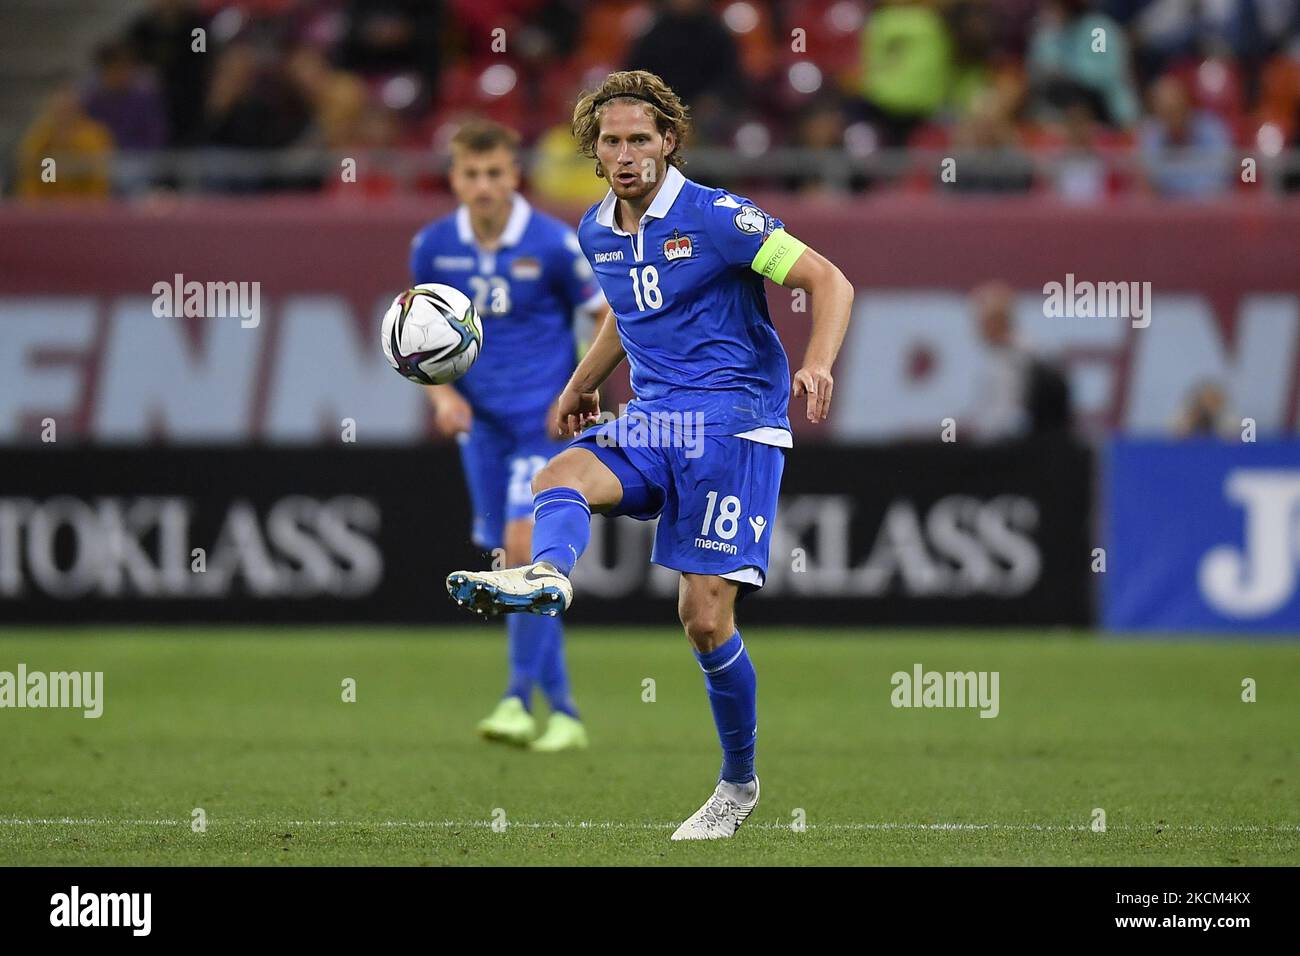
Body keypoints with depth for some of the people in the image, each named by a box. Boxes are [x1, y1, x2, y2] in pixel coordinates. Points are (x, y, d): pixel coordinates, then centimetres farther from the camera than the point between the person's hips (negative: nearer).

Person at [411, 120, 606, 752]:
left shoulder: (554, 244, -10)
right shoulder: (434, 247, 1)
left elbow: (607, 318, 0)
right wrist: (442, 394, -3)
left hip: (547, 420, -4)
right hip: (483, 422, 4)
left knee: (525, 546, -19)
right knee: (513, 567, 6)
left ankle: (519, 697, -14)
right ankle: (562, 713, 15)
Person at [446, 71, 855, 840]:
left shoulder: (714, 217, -10)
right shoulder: (597, 231, 11)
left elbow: (829, 281, -12)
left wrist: (817, 365, -28)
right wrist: (582, 385, 29)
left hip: (734, 423, -6)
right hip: (651, 422, 6)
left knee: (705, 617, -8)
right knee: (561, 475, -26)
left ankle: (739, 784, 8)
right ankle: (547, 575, -59)